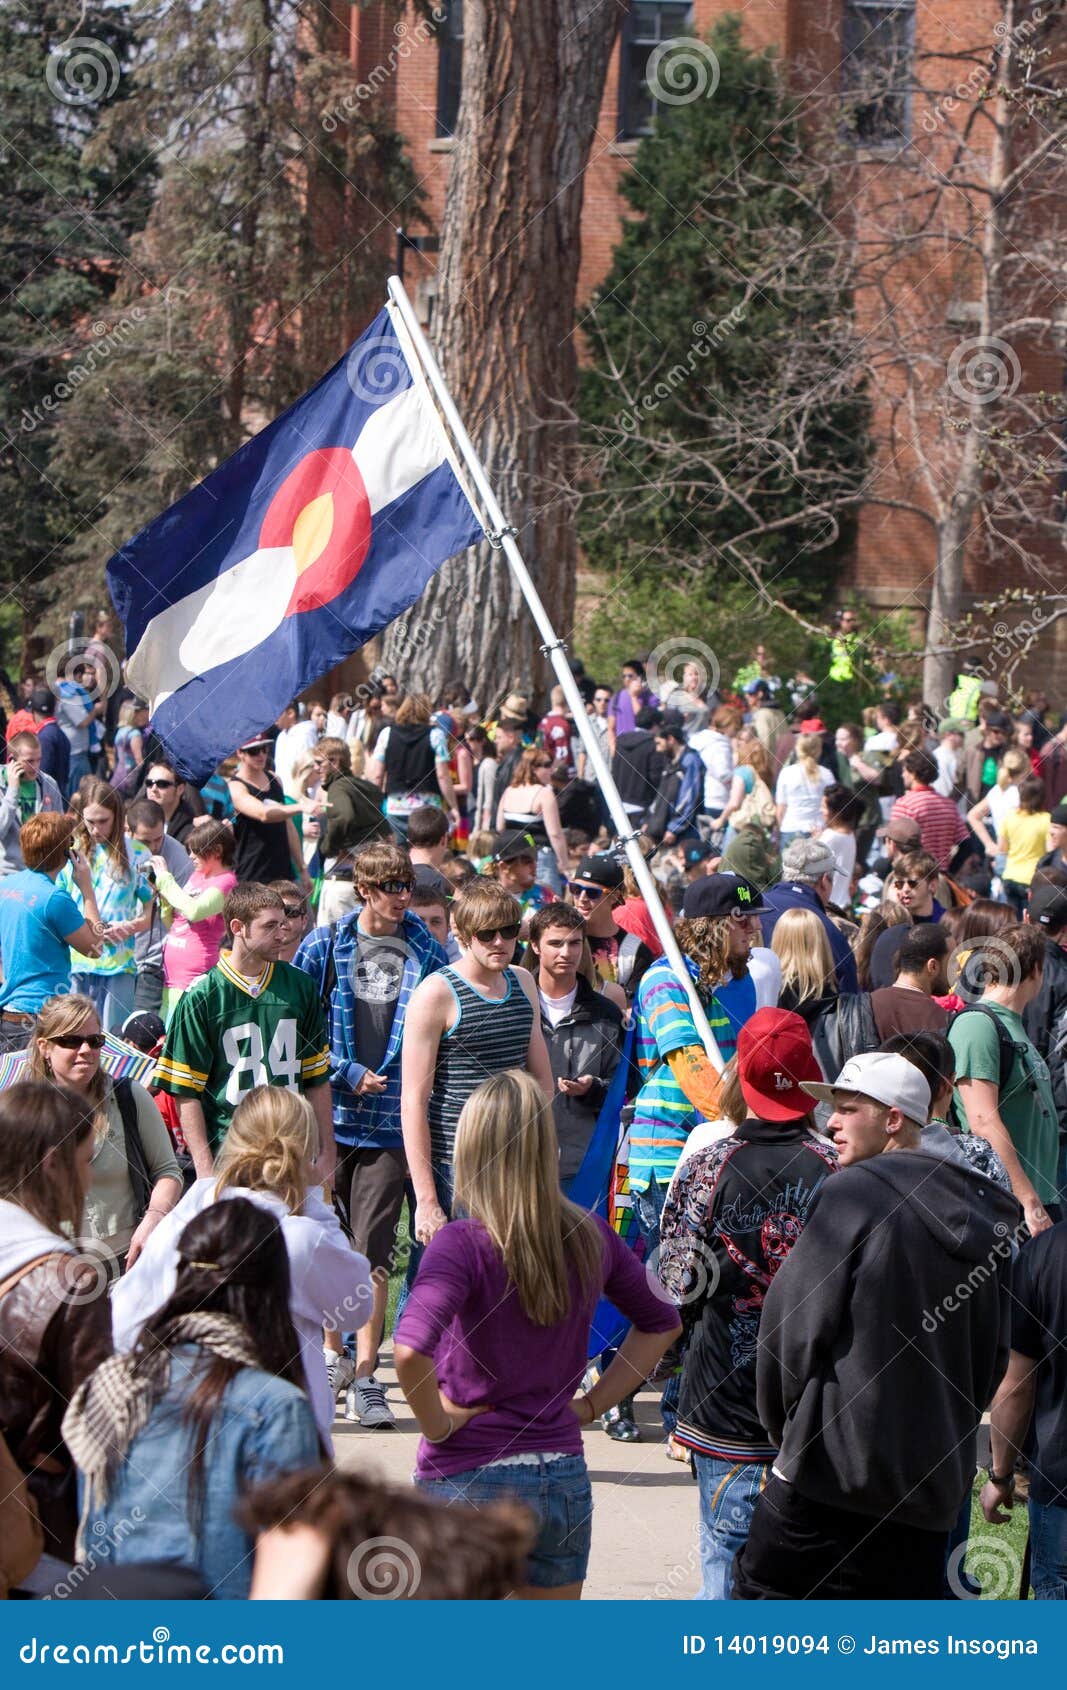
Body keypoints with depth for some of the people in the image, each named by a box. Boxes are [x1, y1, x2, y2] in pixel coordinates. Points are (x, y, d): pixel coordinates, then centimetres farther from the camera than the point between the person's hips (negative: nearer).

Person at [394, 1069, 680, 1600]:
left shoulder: (463, 1244, -16)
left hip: (469, 1480, -5)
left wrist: (439, 1425, -14)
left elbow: (411, 1351, -30)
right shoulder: (590, 1236, 1)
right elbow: (661, 1322, 16)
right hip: (564, 1476, 5)